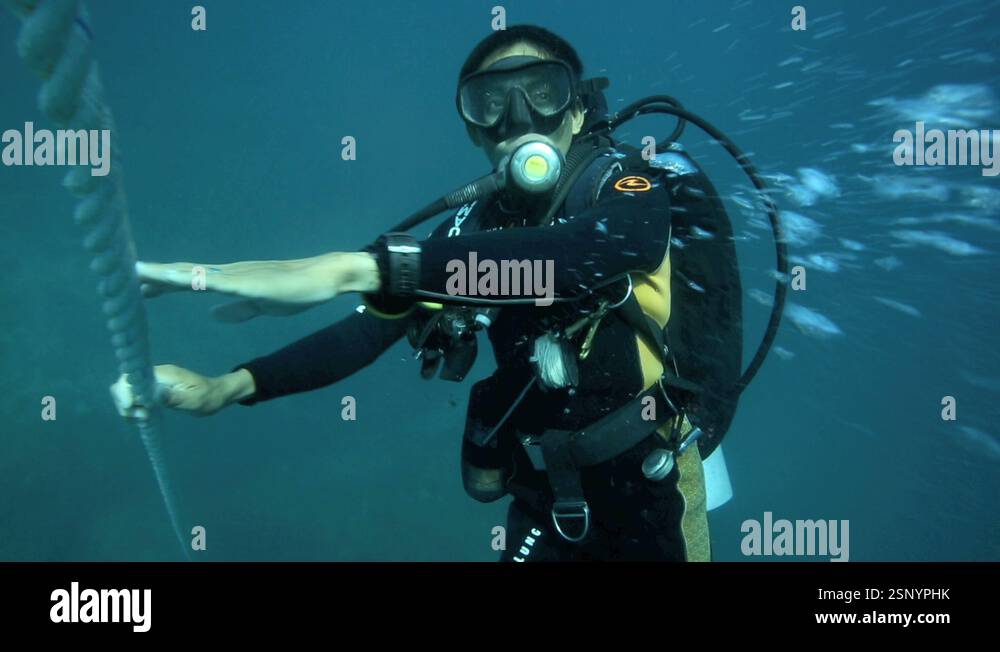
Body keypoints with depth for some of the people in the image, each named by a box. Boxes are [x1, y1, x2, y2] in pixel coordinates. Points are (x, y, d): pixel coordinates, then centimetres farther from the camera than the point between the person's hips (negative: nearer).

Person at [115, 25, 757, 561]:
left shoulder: (635, 188, -17)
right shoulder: (477, 228, -3)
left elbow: (585, 252, -40)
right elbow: (370, 330, -4)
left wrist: (354, 267, -48)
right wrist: (230, 385, -18)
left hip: (652, 492, -3)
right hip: (547, 498, 4)